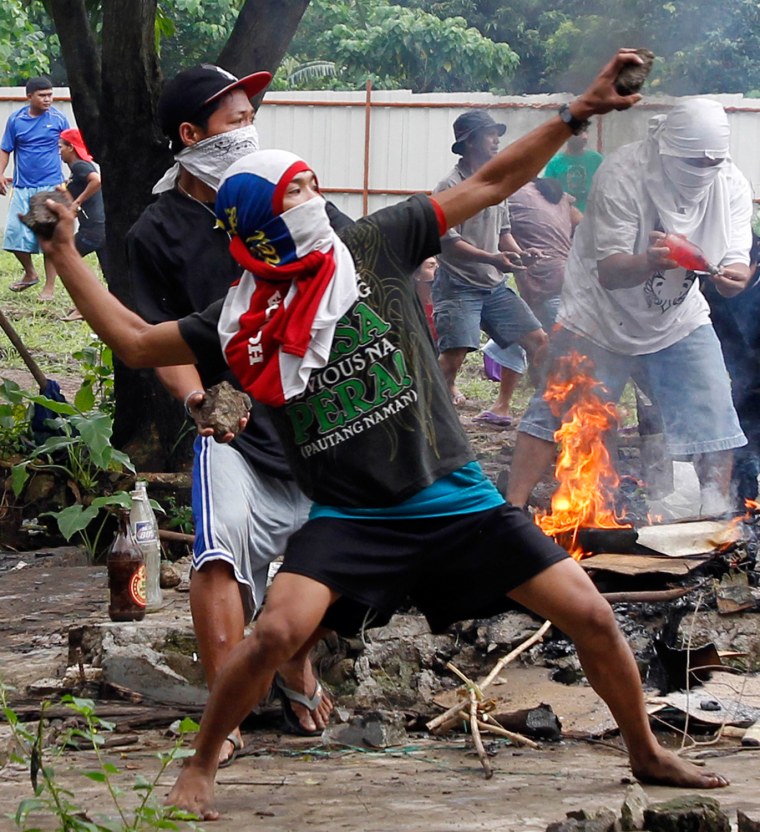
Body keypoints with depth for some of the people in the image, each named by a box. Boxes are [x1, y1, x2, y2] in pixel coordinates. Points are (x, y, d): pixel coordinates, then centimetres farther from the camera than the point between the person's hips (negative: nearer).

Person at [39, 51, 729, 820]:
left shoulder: (372, 248, -1)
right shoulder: (241, 322, 2)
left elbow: (488, 185, 1)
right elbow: (133, 341, 10)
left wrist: (576, 114, -3)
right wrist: (64, 252, 7)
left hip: (453, 497, 1)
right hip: (348, 519, -1)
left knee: (590, 617, -3)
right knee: (276, 634, -24)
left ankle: (647, 755, 21)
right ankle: (198, 771, -1)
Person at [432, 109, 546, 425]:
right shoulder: (450, 187, -11)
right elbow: (449, 242, -18)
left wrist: (519, 253, 1)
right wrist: (493, 259, -27)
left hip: (495, 286, 8)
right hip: (458, 286, -8)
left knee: (537, 340, 5)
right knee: (454, 354, -19)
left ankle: (502, 405, 13)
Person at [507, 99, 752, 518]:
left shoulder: (730, 185, -14)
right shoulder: (623, 172, -28)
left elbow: (736, 264, -15)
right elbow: (608, 271, -30)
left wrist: (733, 276, -41)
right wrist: (650, 263, -52)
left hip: (679, 318, 4)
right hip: (600, 314, -4)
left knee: (713, 416, -4)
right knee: (556, 413, -4)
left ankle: (717, 513, 11)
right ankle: (512, 506, 6)